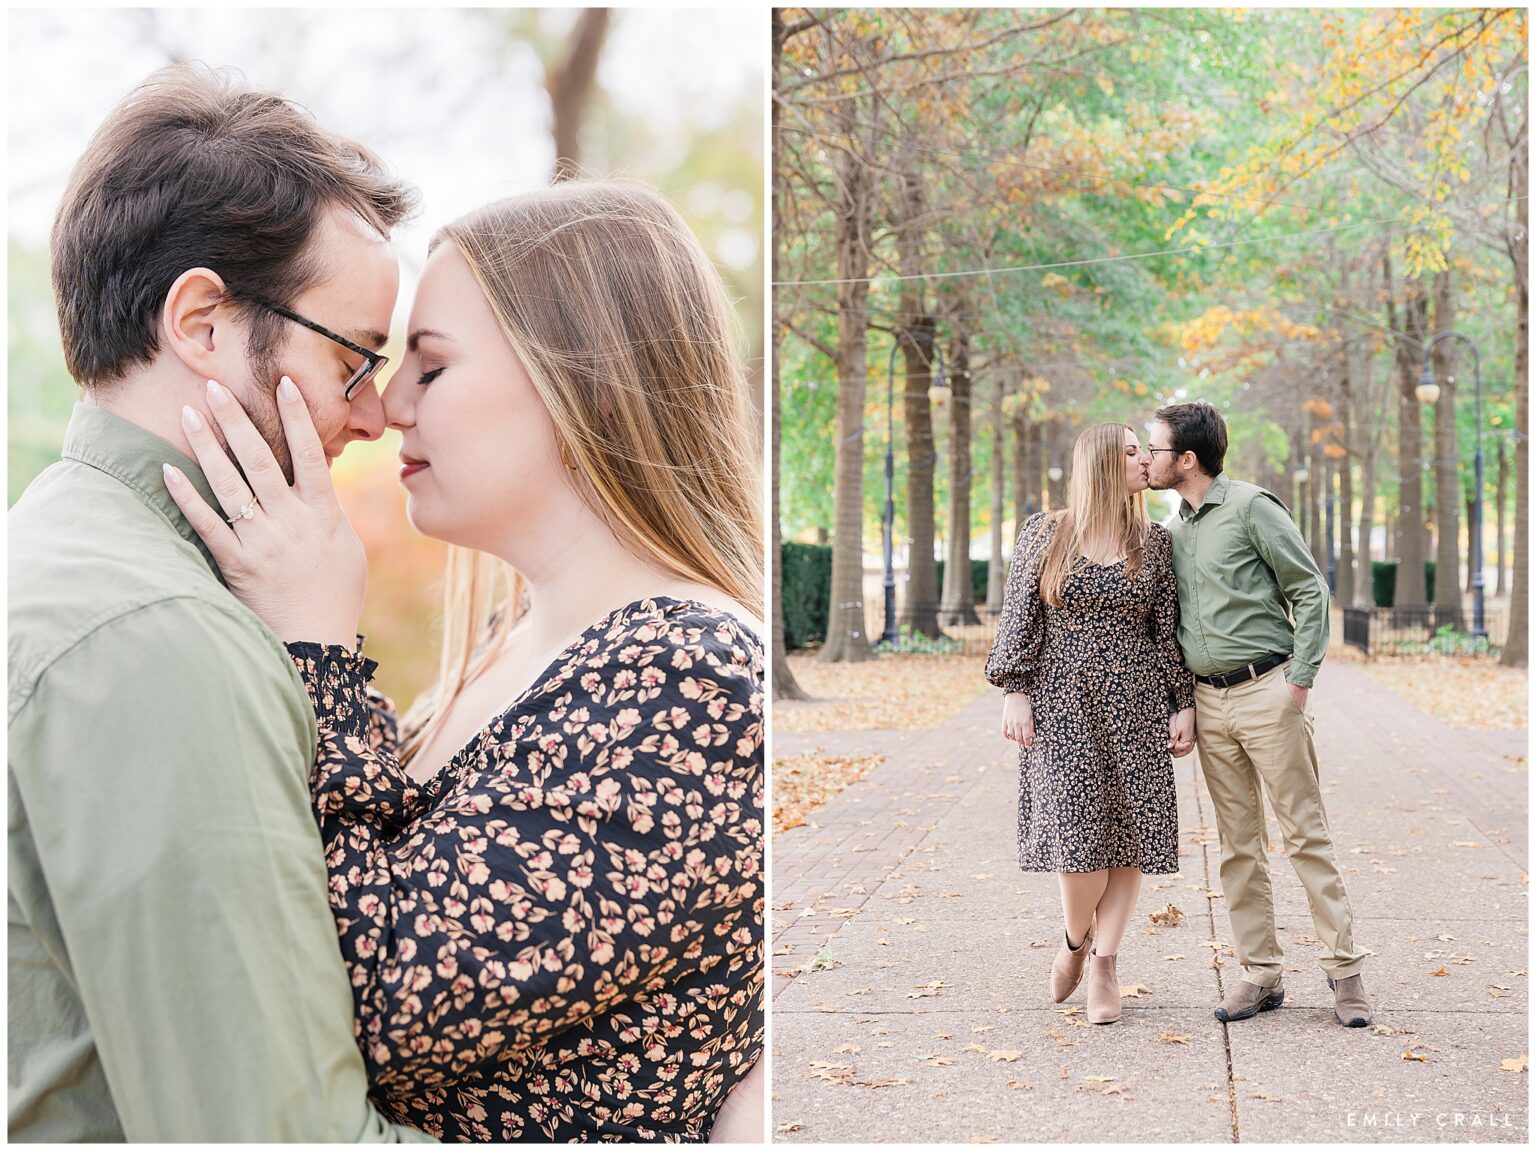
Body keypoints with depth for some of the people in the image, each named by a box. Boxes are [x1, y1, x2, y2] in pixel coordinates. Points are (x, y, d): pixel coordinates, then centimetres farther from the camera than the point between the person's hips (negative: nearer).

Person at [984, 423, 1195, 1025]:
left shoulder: (1154, 541, 7)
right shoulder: (1043, 534, 2)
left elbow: (1169, 629, 8)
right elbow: (1020, 618, 2)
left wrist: (1183, 704, 3)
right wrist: (1014, 690, -6)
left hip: (1135, 705, 2)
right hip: (1063, 703, -2)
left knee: (1130, 831, -1)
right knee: (1077, 832, -9)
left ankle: (1104, 963, 10)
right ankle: (1075, 940, 19)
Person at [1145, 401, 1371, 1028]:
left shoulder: (1250, 507, -6)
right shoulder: (1175, 528, 14)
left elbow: (1310, 589, -6)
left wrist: (1299, 680, -11)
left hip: (1266, 691, -6)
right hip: (1209, 701, 6)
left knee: (1306, 834, -3)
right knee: (1238, 846, 7)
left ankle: (1344, 967, 3)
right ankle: (1261, 974, 12)